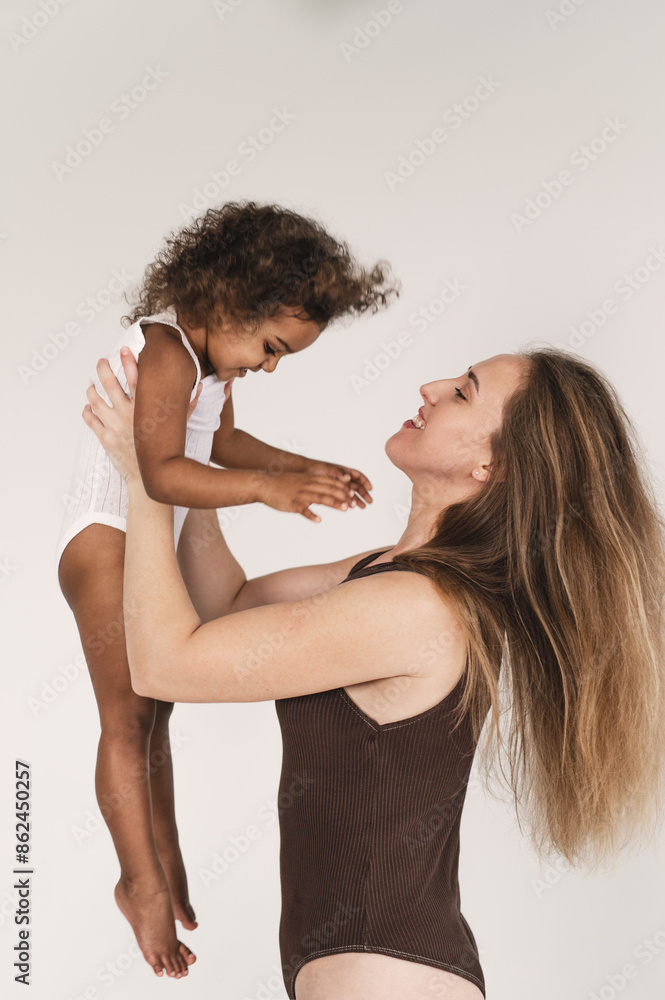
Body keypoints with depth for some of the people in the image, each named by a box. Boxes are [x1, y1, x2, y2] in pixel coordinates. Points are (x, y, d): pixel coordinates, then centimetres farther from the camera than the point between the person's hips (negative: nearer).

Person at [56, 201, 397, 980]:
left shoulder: (214, 357, 5)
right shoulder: (165, 352, -25)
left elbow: (222, 440, 17)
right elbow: (162, 472, -34)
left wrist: (305, 468, 7)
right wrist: (265, 487, -40)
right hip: (108, 542, -9)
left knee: (154, 709, 16)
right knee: (127, 718, -1)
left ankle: (163, 864, 29)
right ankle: (147, 886, 12)